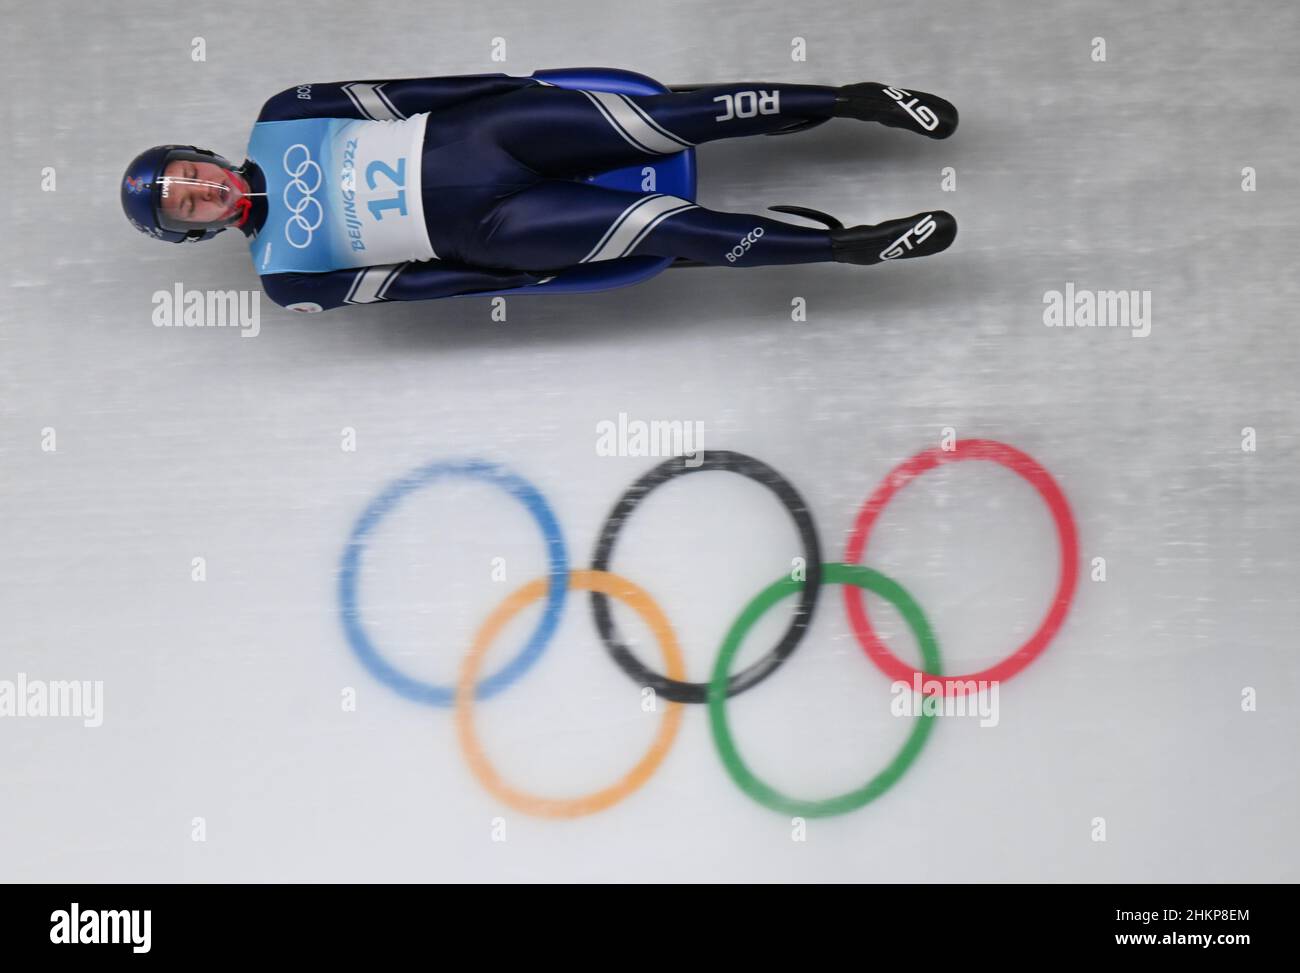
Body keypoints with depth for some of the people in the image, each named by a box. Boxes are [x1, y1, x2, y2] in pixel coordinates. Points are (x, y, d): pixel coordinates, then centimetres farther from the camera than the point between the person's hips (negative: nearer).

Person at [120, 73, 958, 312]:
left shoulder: (277, 123, 8)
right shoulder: (285, 278, 1)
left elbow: (387, 97, 8)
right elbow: (392, 287, -2)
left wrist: (504, 86, 1)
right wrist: (518, 277, -7)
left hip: (470, 133, 3)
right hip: (484, 229, -3)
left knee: (657, 122, -16)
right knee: (652, 224, -20)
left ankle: (848, 99, -9)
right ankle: (845, 245, -14)